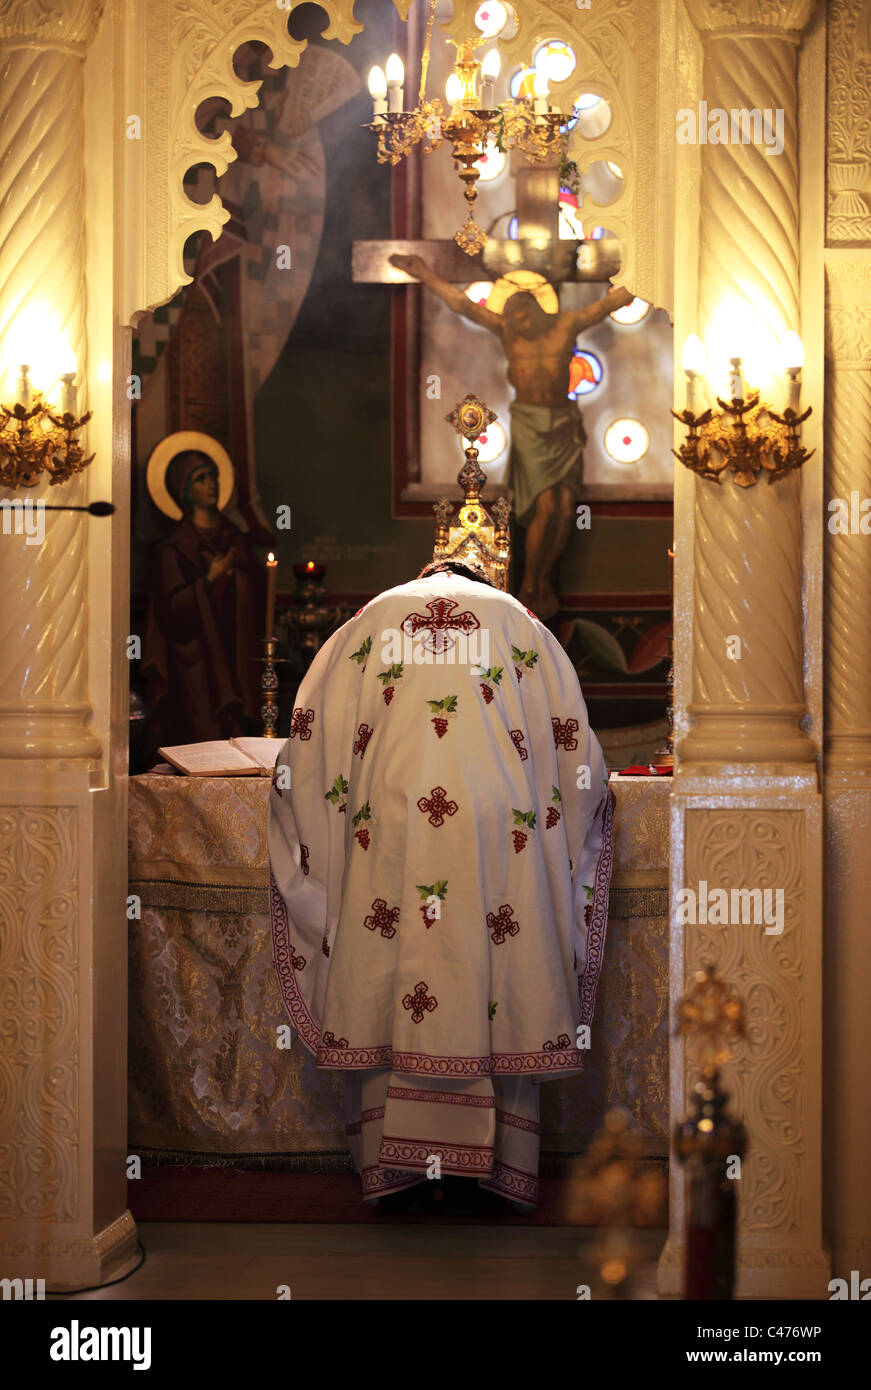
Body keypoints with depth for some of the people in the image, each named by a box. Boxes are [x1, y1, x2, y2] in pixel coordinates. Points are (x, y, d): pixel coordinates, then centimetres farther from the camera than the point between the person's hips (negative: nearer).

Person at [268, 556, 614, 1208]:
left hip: (390, 819, 0)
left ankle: (392, 1155, 2)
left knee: (385, 981, 4)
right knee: (499, 975, 3)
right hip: (499, 825, 0)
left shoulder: (372, 619, 19)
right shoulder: (517, 621, 18)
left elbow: (309, 736, 13)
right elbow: (576, 746, 14)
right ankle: (503, 1159, 2)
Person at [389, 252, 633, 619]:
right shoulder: (505, 329, 2)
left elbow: (611, 302, 5)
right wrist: (426, 276, -3)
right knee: (545, 506, -13)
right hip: (527, 423, -2)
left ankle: (545, 578, 15)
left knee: (566, 508, -5)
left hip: (563, 424, 2)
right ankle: (528, 586, 1)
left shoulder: (567, 324, 4)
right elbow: (462, 304, 0)